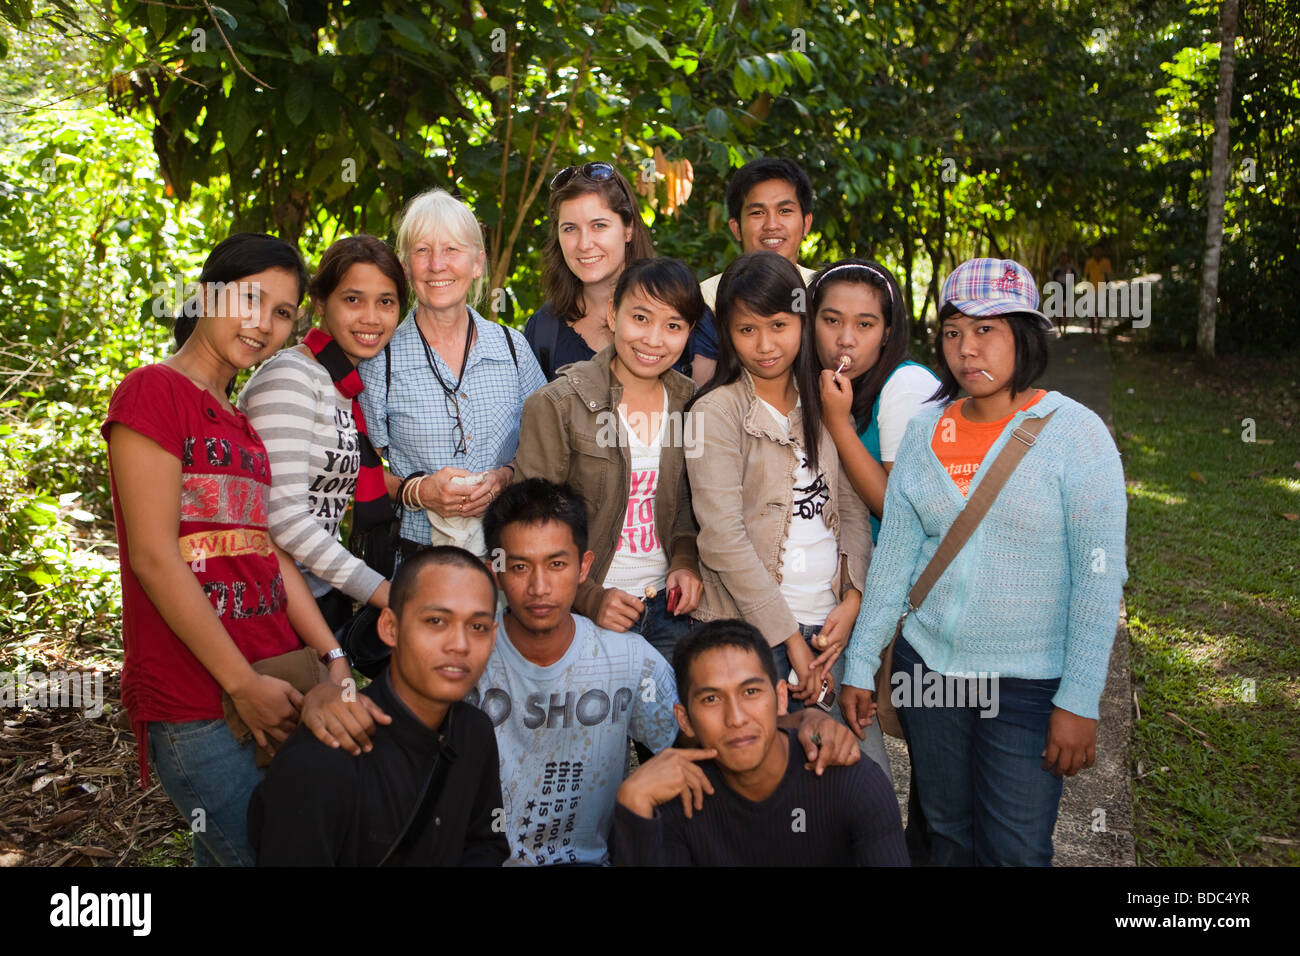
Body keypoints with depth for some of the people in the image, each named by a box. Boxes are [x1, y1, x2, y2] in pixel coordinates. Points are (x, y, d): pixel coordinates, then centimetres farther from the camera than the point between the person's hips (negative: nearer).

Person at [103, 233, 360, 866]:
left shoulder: (246, 425, 16)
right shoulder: (153, 392, -8)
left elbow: (269, 553, 11)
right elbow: (154, 557, -15)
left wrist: (332, 659, 1)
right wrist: (244, 686, -15)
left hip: (275, 685, 8)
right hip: (195, 706, -8)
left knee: (223, 852, 19)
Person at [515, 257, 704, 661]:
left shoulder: (691, 403, 4)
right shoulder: (556, 405, -10)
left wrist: (686, 560, -2)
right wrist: (590, 598, -16)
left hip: (667, 608, 4)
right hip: (583, 614, -4)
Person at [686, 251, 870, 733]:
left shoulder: (826, 405, 11)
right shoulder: (716, 412, -6)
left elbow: (853, 510, 11)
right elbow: (723, 537, -13)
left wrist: (852, 602, -5)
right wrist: (789, 635, -13)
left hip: (831, 622, 5)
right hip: (749, 628, -5)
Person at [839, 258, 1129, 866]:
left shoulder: (1074, 433, -9)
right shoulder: (924, 432, 3)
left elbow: (1099, 576, -11)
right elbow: (893, 558, 6)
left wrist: (1079, 701, -13)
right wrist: (860, 666, 5)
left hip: (1029, 681, -4)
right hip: (926, 666, 4)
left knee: (1015, 850, 4)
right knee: (948, 835, 16)